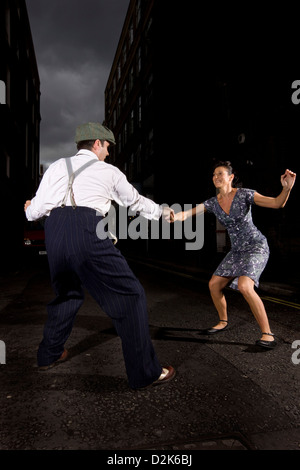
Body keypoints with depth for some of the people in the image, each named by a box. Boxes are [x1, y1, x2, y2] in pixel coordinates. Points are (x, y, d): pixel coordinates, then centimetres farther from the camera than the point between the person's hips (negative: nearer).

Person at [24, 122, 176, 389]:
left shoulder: (57, 166, 19)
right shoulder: (108, 170, 15)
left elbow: (36, 210, 9)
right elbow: (136, 202, 27)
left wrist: (28, 209, 33)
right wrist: (163, 212, 44)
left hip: (54, 230, 5)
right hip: (87, 231, -5)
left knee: (67, 294, 27)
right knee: (129, 296, 3)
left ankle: (49, 355, 42)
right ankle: (144, 373, 6)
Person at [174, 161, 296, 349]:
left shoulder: (244, 194, -12)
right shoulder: (212, 203, 1)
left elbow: (277, 203, -16)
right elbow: (188, 213, -11)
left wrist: (287, 188, -37)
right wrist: (175, 216, -33)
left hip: (257, 246, -6)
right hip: (237, 250, 7)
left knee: (244, 285, -28)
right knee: (214, 284, 2)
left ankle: (268, 334, -16)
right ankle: (223, 322, 26)